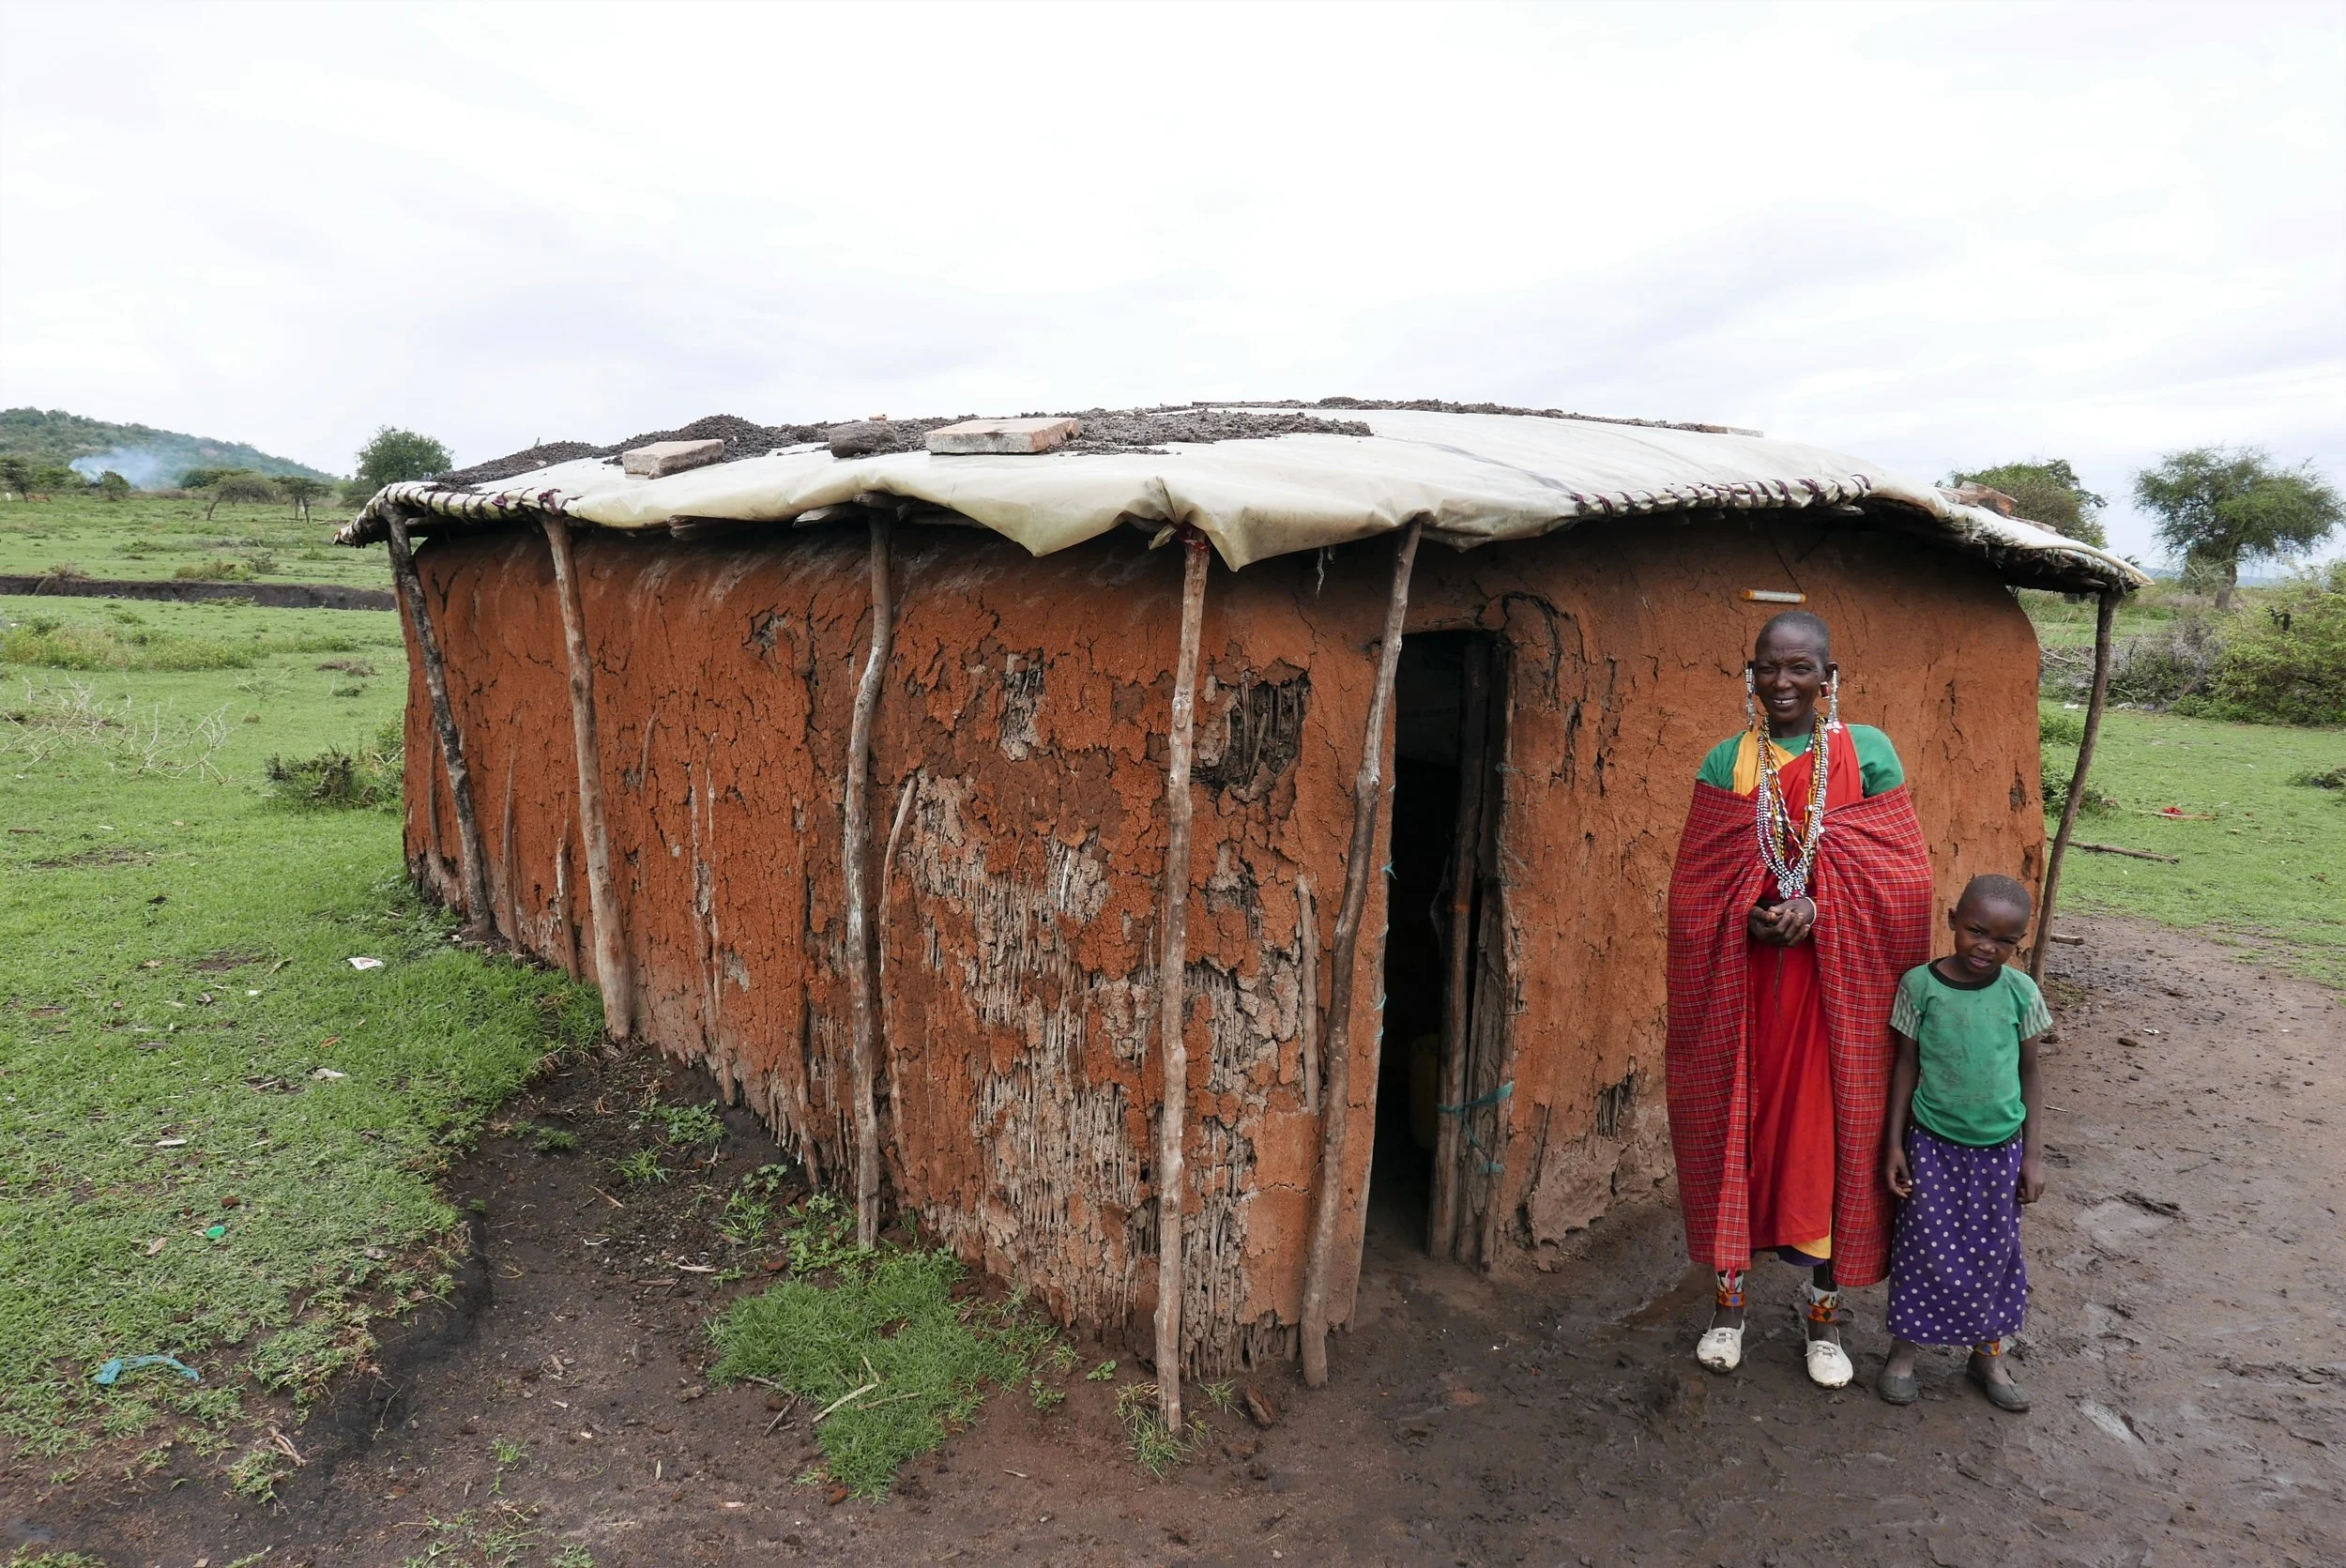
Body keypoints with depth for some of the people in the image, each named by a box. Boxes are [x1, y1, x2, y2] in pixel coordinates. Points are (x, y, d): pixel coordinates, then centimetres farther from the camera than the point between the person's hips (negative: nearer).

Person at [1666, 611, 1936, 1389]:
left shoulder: (1866, 752, 0)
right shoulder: (1725, 763, 3)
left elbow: (1901, 871, -3)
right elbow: (1694, 883, 1)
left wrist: (1820, 909, -18)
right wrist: (1751, 920, -17)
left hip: (1836, 983, -1)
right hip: (1743, 981, 1)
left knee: (1830, 1133, 5)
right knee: (1735, 1126, 7)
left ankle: (1824, 1312, 23)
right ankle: (1728, 1299, 24)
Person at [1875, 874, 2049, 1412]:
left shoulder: (2020, 991, -6)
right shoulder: (1920, 984, -11)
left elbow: (2029, 1076, 3)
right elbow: (1906, 1065, -3)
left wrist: (2032, 1155, 2)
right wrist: (1894, 1142, -4)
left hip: (1999, 1148, 2)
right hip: (1932, 1144, -2)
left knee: (1995, 1251, 12)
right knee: (1925, 1247, 6)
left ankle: (1988, 1352, 33)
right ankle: (1904, 1348, 24)